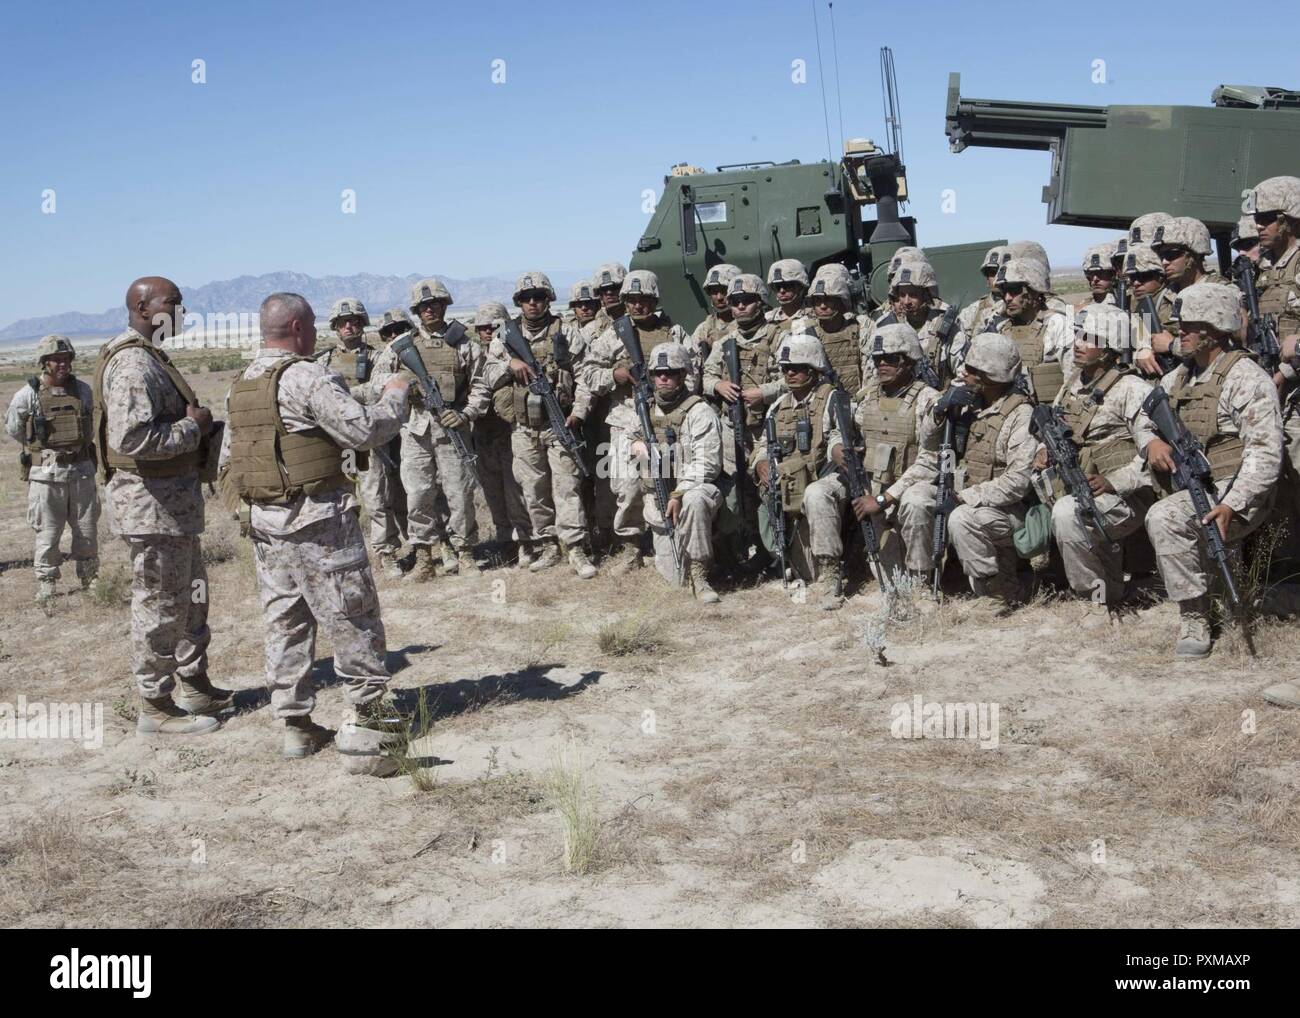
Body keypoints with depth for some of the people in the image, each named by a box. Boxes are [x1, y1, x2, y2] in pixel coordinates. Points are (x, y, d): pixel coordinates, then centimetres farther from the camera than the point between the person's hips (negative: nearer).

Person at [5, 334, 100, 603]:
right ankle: (45, 585, 16)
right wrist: (42, 447, 13)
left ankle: (90, 580, 24)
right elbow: (13, 430, 7)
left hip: (81, 472, 3)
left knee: (87, 532, 9)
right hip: (45, 475, -3)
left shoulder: (83, 391, 1)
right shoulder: (26, 396, -7)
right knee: (48, 535, 3)